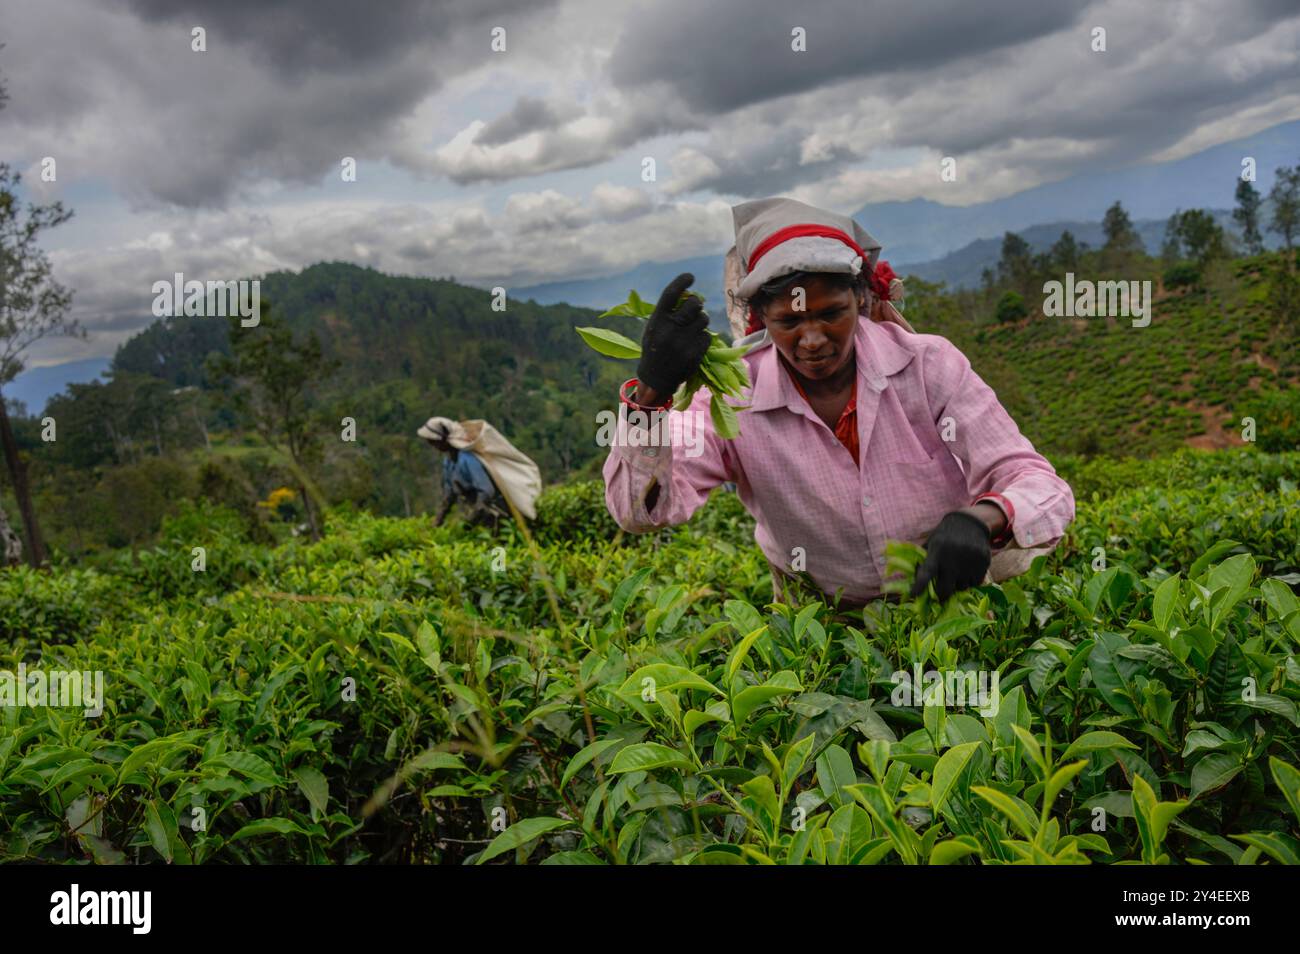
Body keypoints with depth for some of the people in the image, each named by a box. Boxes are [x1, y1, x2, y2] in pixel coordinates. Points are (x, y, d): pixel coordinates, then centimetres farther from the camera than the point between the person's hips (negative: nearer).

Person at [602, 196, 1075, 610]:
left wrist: (980, 520, -40)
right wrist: (651, 392, -40)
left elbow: (1041, 487, -16)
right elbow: (640, 510, -23)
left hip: (958, 596, 1)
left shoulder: (928, 365, -14)